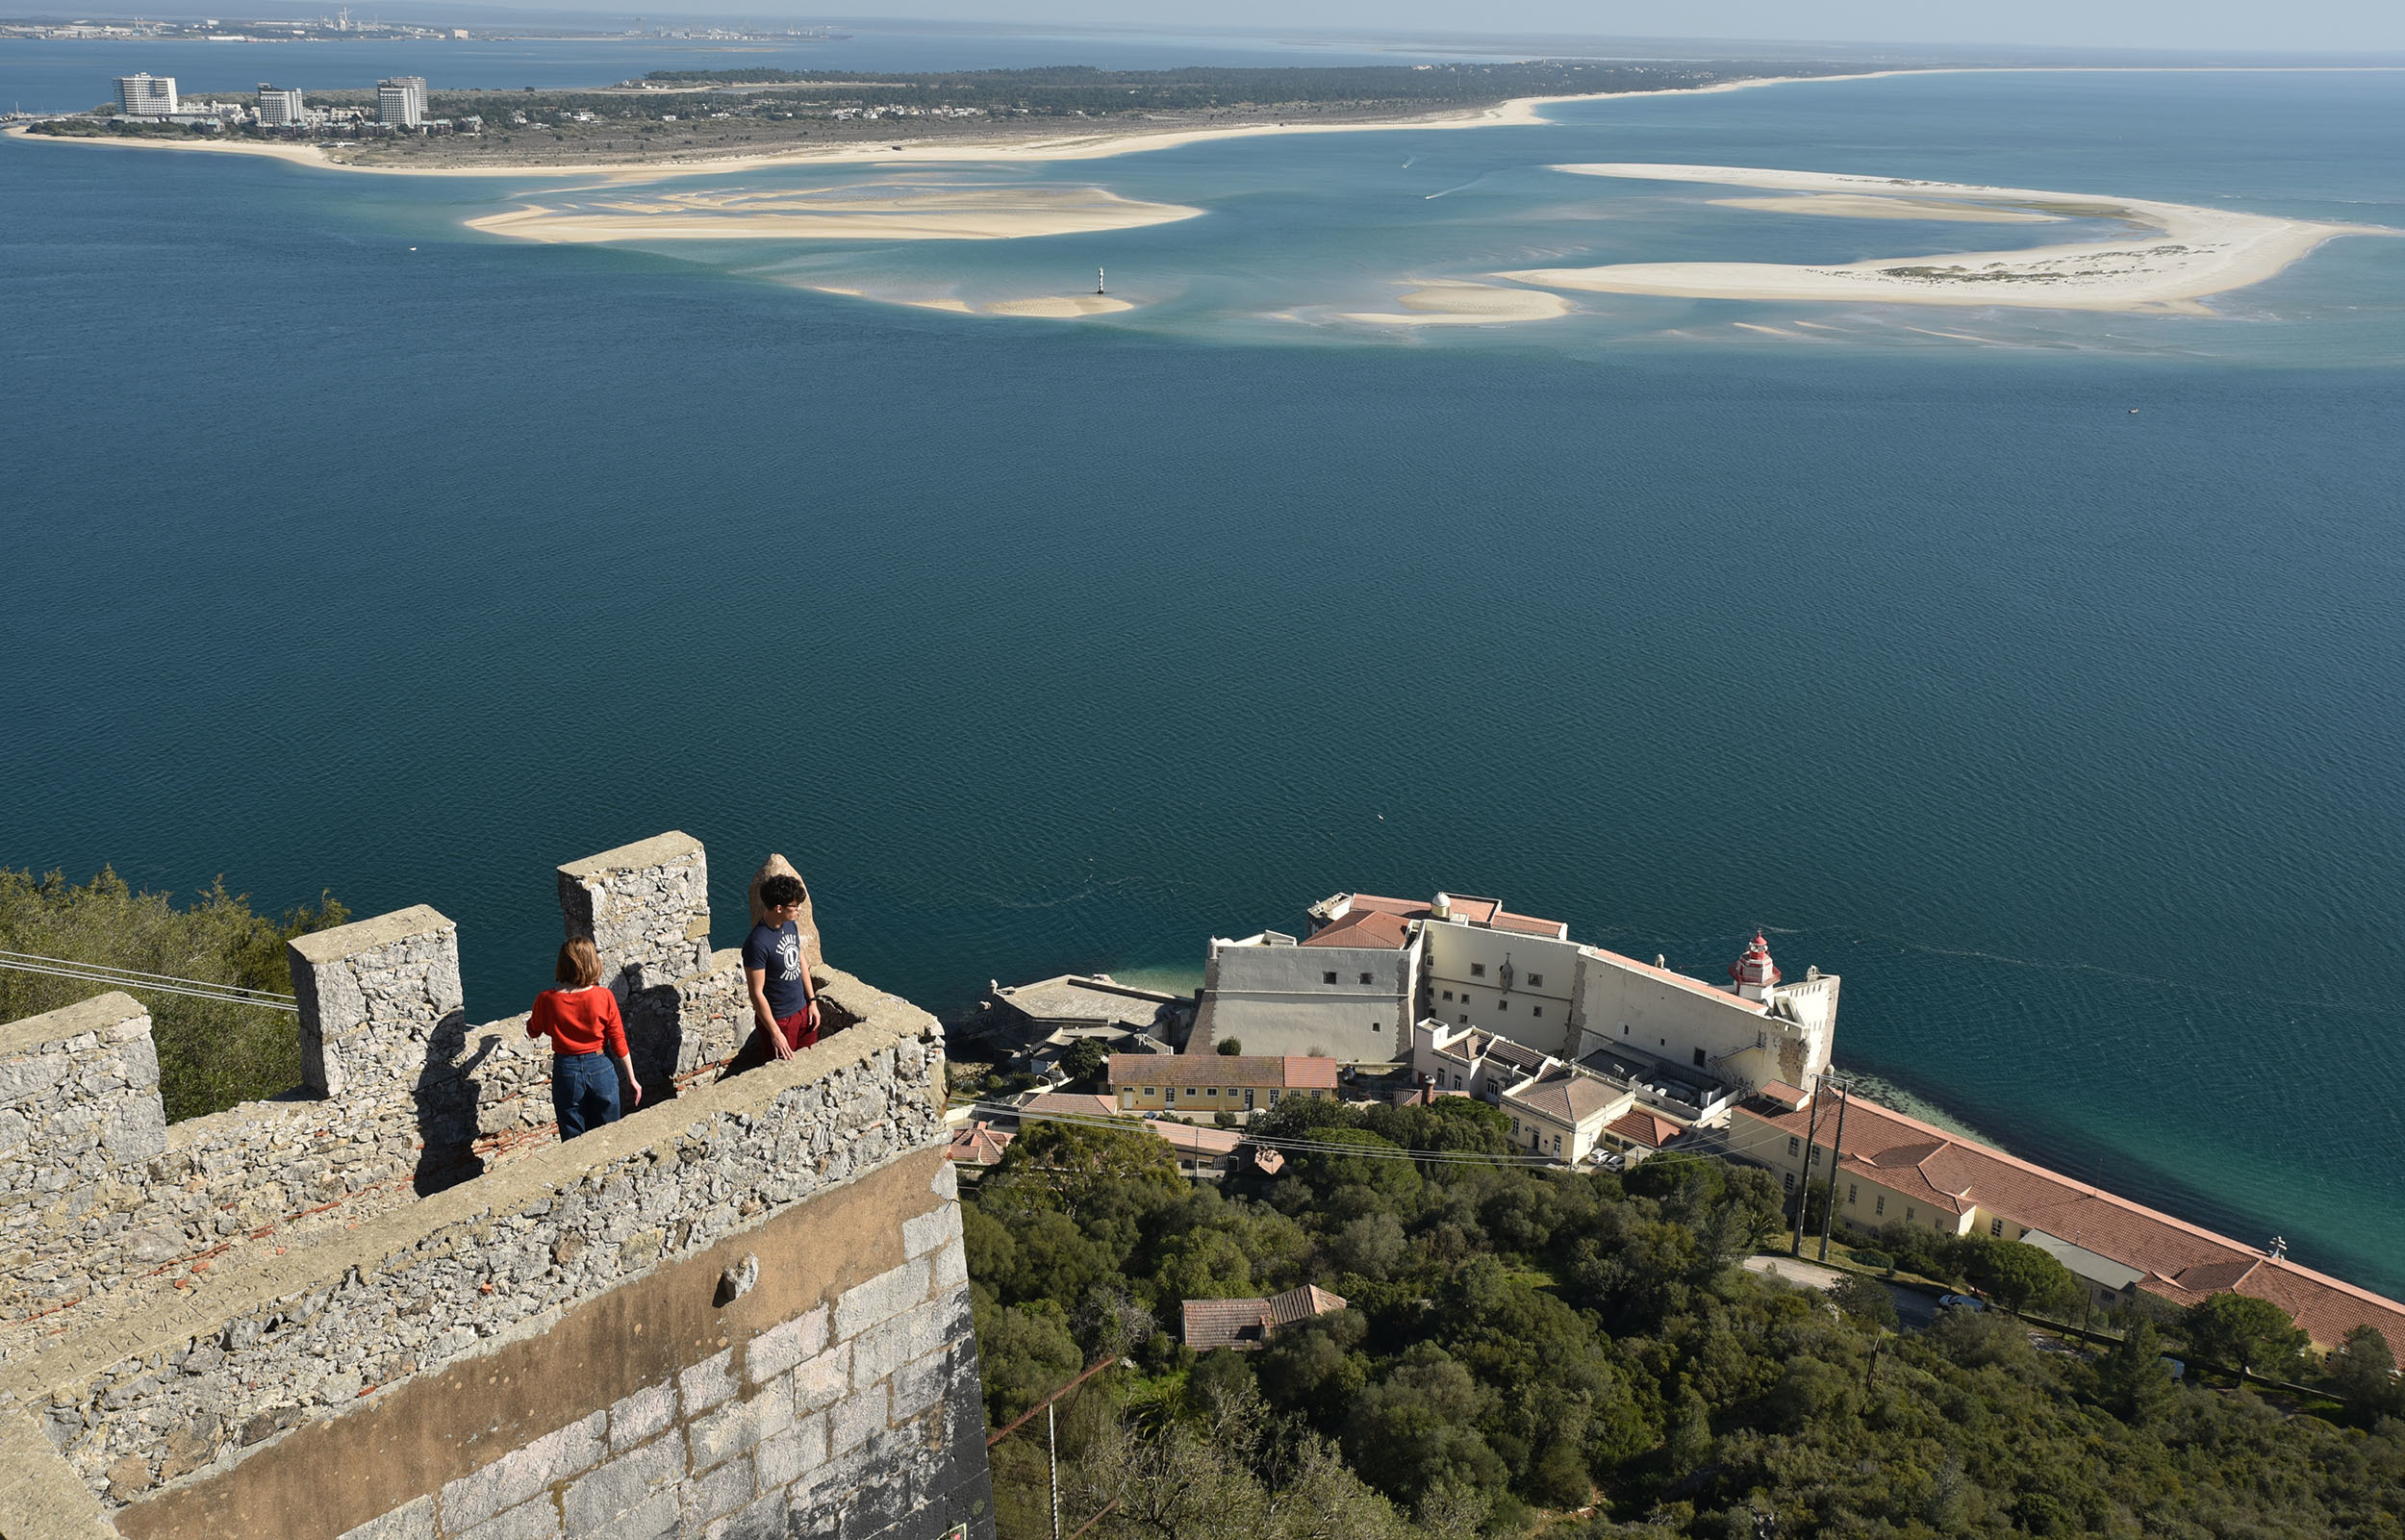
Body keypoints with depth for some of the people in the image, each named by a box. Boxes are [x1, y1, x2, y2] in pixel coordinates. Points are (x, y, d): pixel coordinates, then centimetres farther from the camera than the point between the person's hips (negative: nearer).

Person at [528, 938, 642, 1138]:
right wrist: (631, 1078, 3)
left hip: (566, 1072, 0)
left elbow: (533, 1032, 7)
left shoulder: (546, 1001, -14)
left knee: (573, 1141, 16)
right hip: (600, 1069, 0)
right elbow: (618, 1041, -7)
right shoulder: (604, 997, -15)